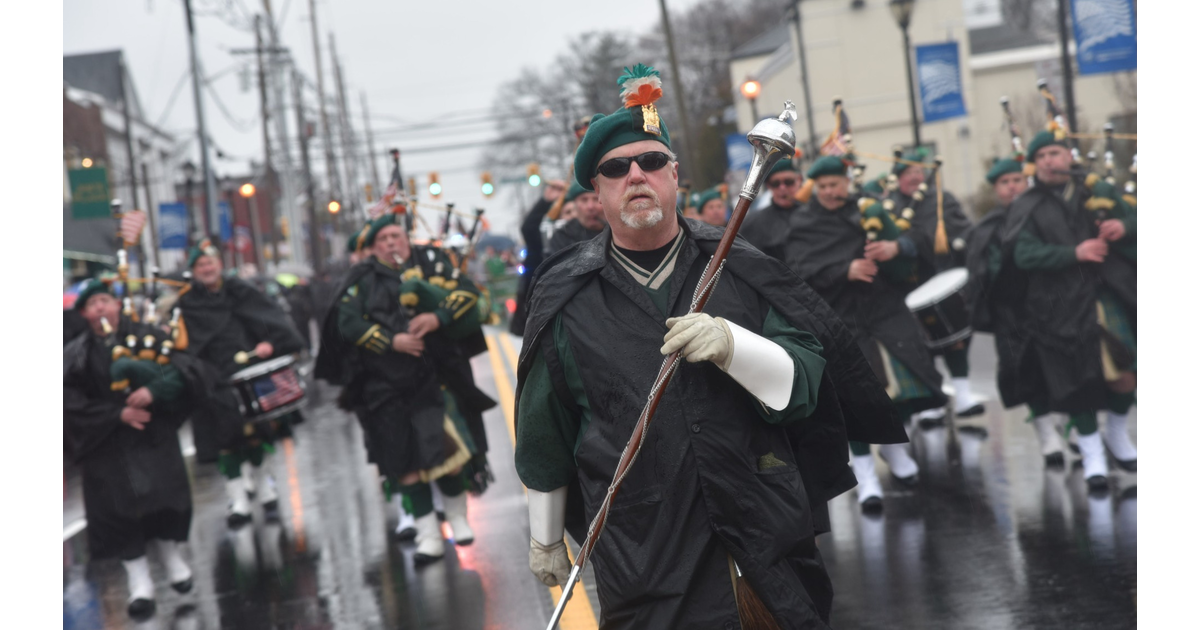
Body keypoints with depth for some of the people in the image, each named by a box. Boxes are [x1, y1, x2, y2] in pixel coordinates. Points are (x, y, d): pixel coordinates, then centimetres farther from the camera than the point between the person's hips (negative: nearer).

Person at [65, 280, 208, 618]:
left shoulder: (149, 336, 4)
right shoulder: (75, 355, 4)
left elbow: (186, 371, -5)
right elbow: (72, 401, -5)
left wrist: (154, 391, -22)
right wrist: (118, 413, -15)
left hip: (154, 434, 0)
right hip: (106, 442, 0)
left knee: (166, 495, -4)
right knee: (121, 507, -5)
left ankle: (174, 559, 21)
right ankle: (140, 583, 3)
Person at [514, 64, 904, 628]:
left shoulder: (739, 270, 2)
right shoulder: (565, 298, 0)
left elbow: (802, 385, -5)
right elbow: (544, 435, 9)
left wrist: (731, 344, -24)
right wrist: (545, 538, 15)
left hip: (768, 539, 2)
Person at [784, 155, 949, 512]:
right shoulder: (804, 225, 3)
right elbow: (801, 270, -9)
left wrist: (895, 247, -20)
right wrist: (846, 271, -20)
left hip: (885, 308, 2)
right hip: (841, 319, -2)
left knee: (906, 380, -2)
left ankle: (893, 444, 25)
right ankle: (865, 475, 7)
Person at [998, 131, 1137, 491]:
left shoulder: (1097, 192, 12)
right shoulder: (1026, 208, 2)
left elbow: (1134, 219, 16)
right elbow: (1023, 253, -11)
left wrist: (1124, 227, -8)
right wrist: (1074, 253, -22)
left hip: (1109, 295, 2)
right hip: (1061, 308, -2)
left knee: (1125, 374, 0)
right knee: (1079, 380, 2)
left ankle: (1118, 436, 28)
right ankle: (1092, 456, 19)